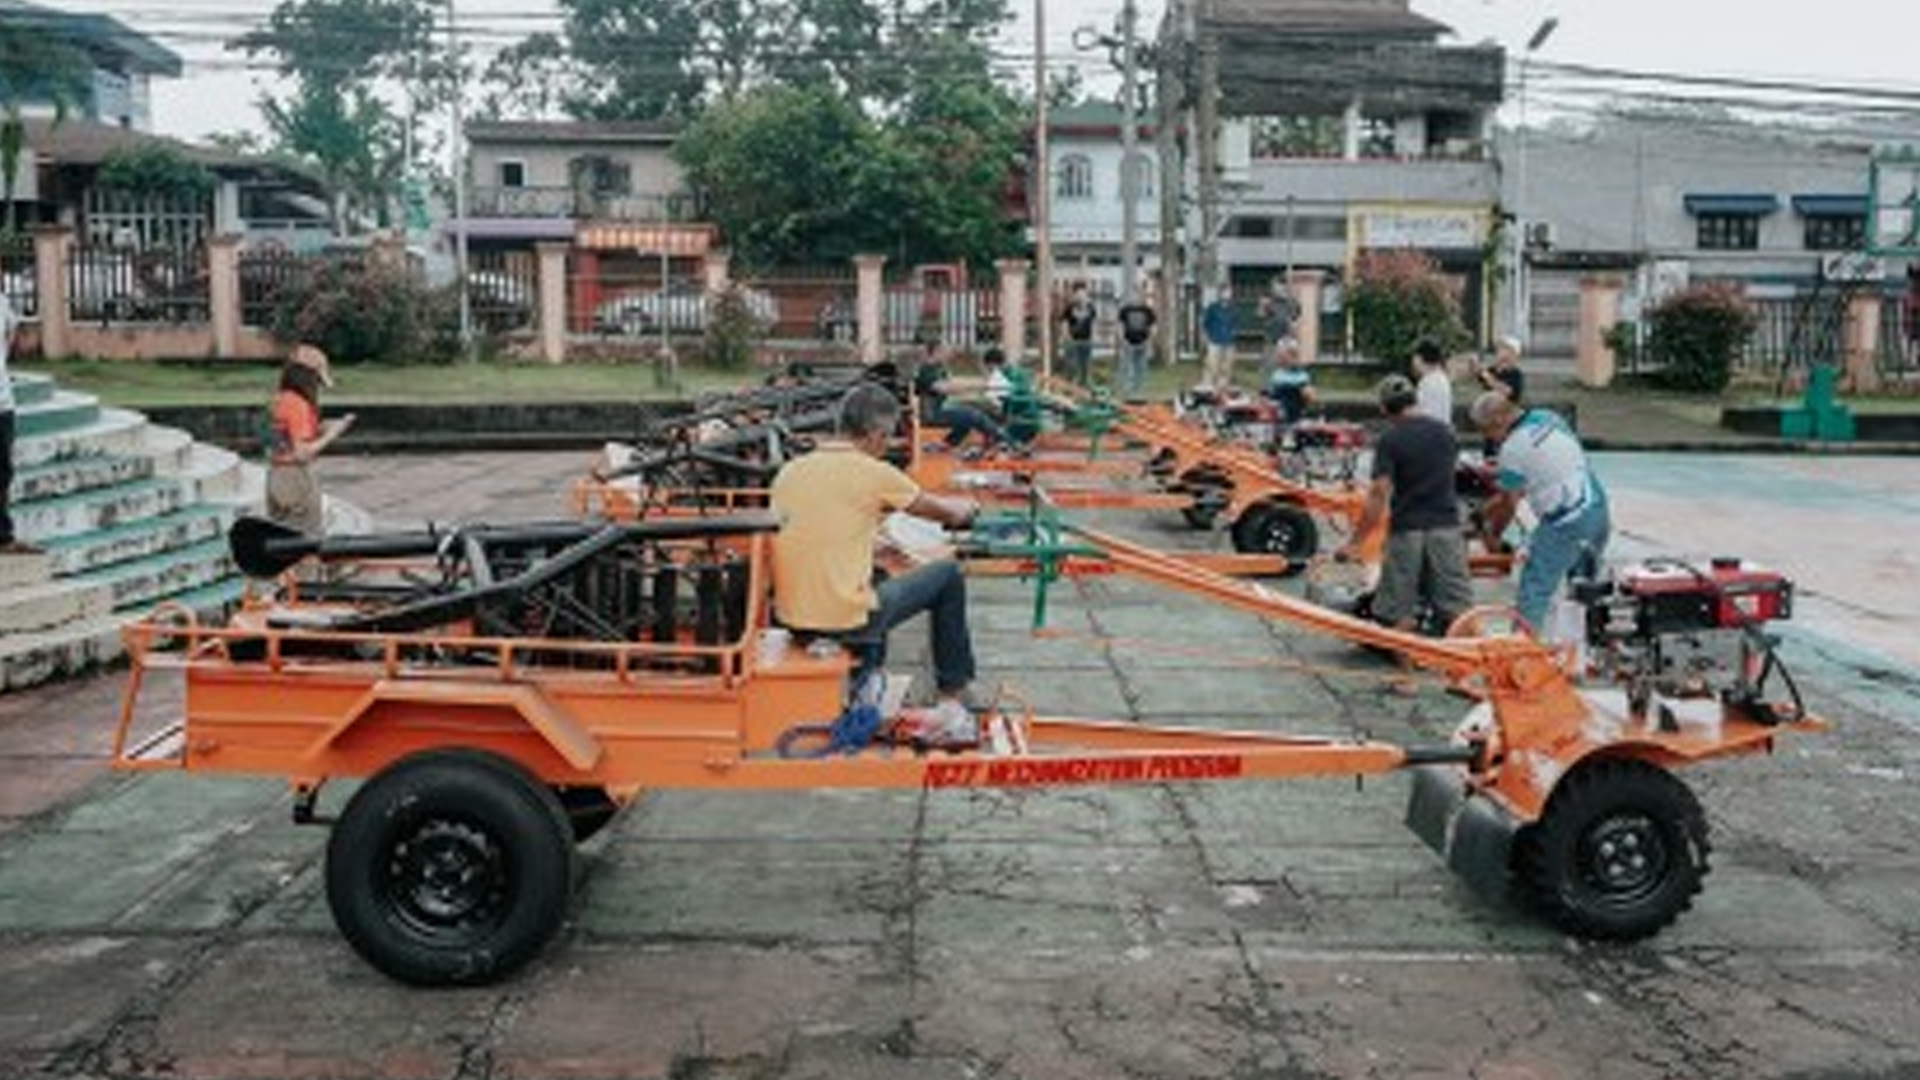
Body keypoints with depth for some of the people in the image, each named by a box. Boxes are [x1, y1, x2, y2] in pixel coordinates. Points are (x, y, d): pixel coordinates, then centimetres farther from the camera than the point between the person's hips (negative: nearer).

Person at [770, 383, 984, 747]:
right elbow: (945, 513, 5)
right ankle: (951, 701, 18)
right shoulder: (873, 473, -10)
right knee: (948, 576, 13)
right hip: (846, 621, -6)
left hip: (790, 618, 7)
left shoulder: (789, 471, 6)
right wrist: (968, 508, 27)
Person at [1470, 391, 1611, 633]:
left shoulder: (1513, 449, -14)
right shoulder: (1548, 418, 10)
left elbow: (1509, 503, -5)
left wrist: (1493, 535, 12)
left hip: (1565, 524, -9)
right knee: (1586, 584, 23)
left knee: (1534, 589, -3)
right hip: (1598, 508, 9)